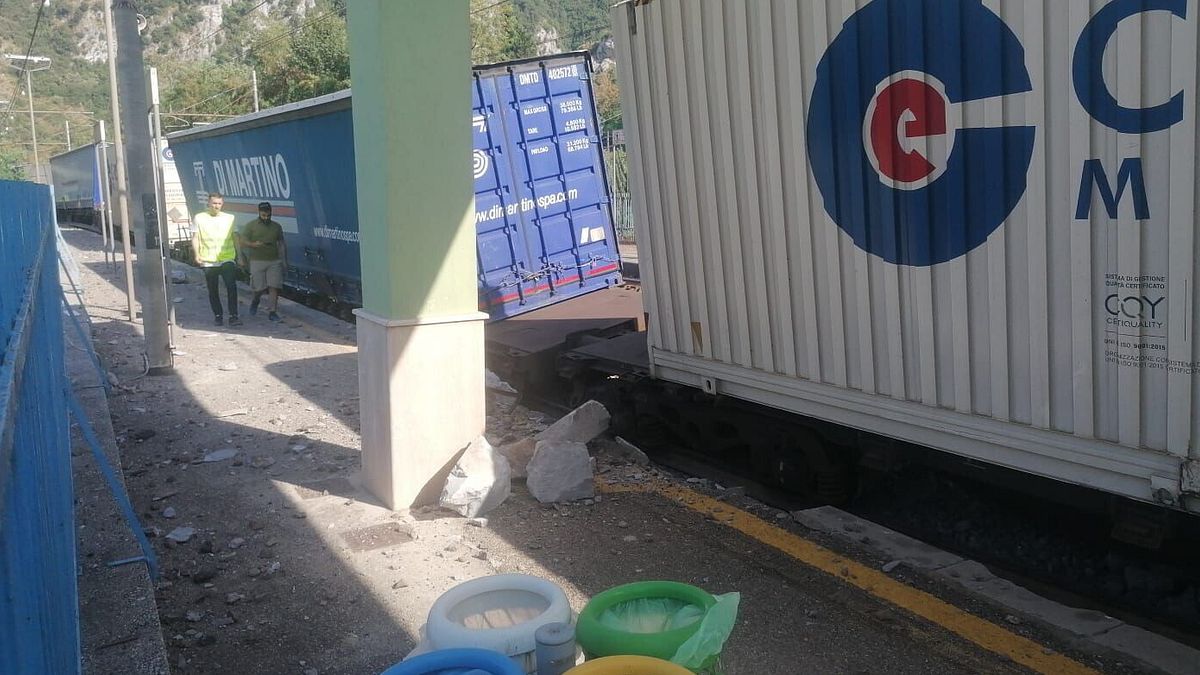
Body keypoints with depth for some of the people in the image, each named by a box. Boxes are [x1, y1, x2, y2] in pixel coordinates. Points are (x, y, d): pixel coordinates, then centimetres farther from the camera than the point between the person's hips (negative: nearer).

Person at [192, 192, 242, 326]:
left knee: (232, 286, -14)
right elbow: (195, 238, 5)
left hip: (227, 259, 0)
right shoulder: (199, 218, 6)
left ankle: (233, 316, -14)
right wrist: (197, 255, -9)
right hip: (208, 261, 0)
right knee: (212, 290, 7)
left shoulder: (230, 218, 10)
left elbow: (235, 238, 12)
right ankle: (217, 315, 21)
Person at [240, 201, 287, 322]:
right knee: (259, 287, 0)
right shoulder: (251, 225, 2)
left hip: (274, 261, 2)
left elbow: (282, 244, 15)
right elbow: (243, 241, -1)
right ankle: (255, 300, 33)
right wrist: (253, 244, -22)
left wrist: (284, 261, 9)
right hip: (257, 261, -2)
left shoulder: (277, 227, 11)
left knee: (274, 287, -6)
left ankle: (273, 312, -2)